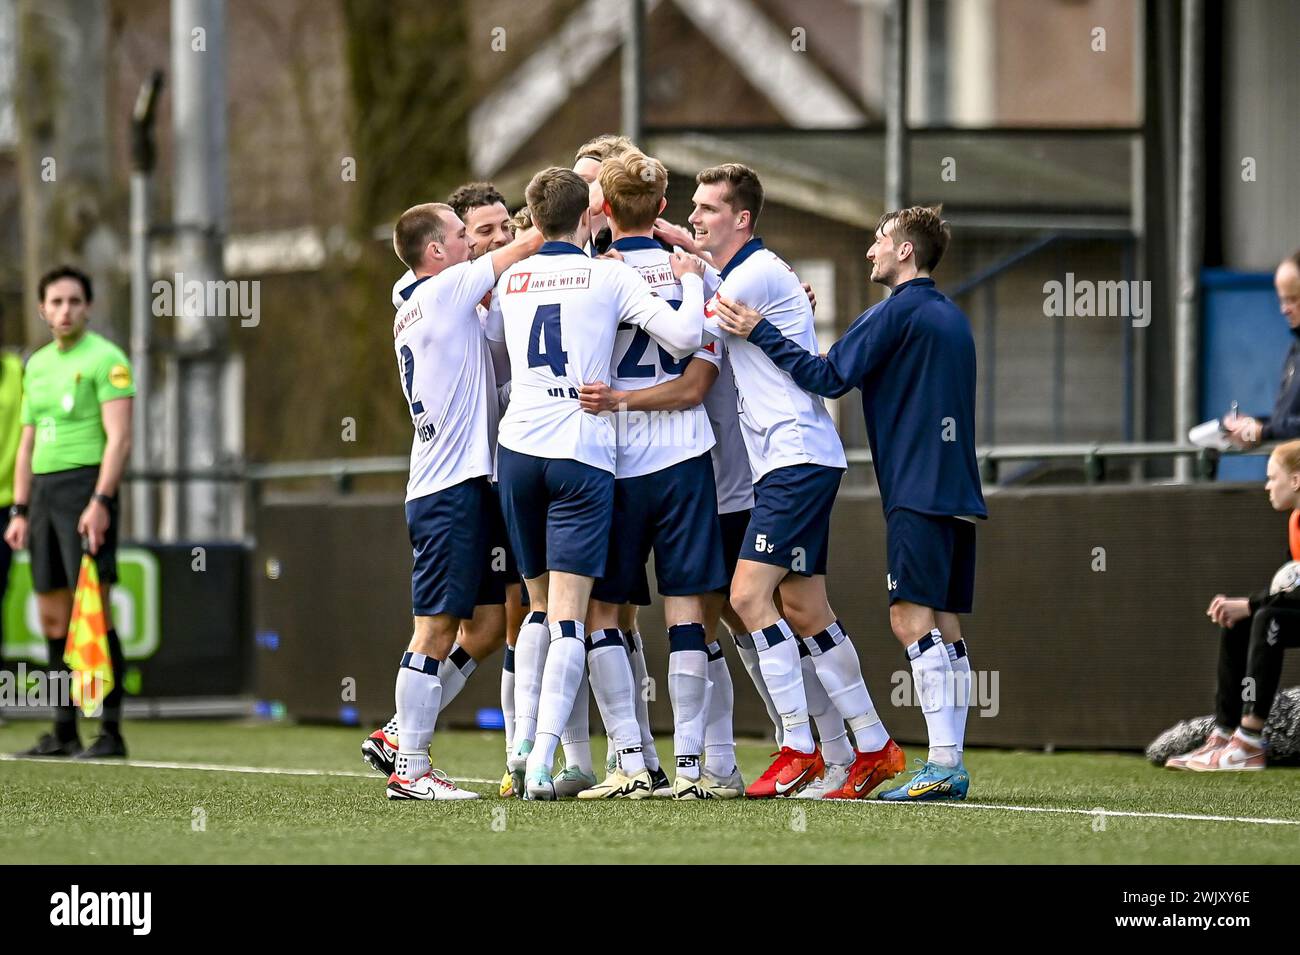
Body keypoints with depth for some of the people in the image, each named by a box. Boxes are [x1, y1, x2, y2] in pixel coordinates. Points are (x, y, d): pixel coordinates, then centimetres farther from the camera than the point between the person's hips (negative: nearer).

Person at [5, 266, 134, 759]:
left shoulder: (105, 359, -5)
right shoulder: (37, 365, 17)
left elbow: (118, 437, -13)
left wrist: (100, 501, -21)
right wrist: (20, 510, 16)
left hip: (86, 486, -7)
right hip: (43, 491, 7)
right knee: (53, 618, 7)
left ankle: (111, 731, -12)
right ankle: (64, 733, 11)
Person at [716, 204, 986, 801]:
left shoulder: (898, 311, -8)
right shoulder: (953, 319, 20)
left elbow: (831, 376, -12)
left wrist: (759, 332, -8)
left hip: (918, 490, -9)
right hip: (957, 492, 9)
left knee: (912, 619, -12)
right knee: (944, 625, 7)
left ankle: (942, 764, -20)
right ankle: (949, 768, 5)